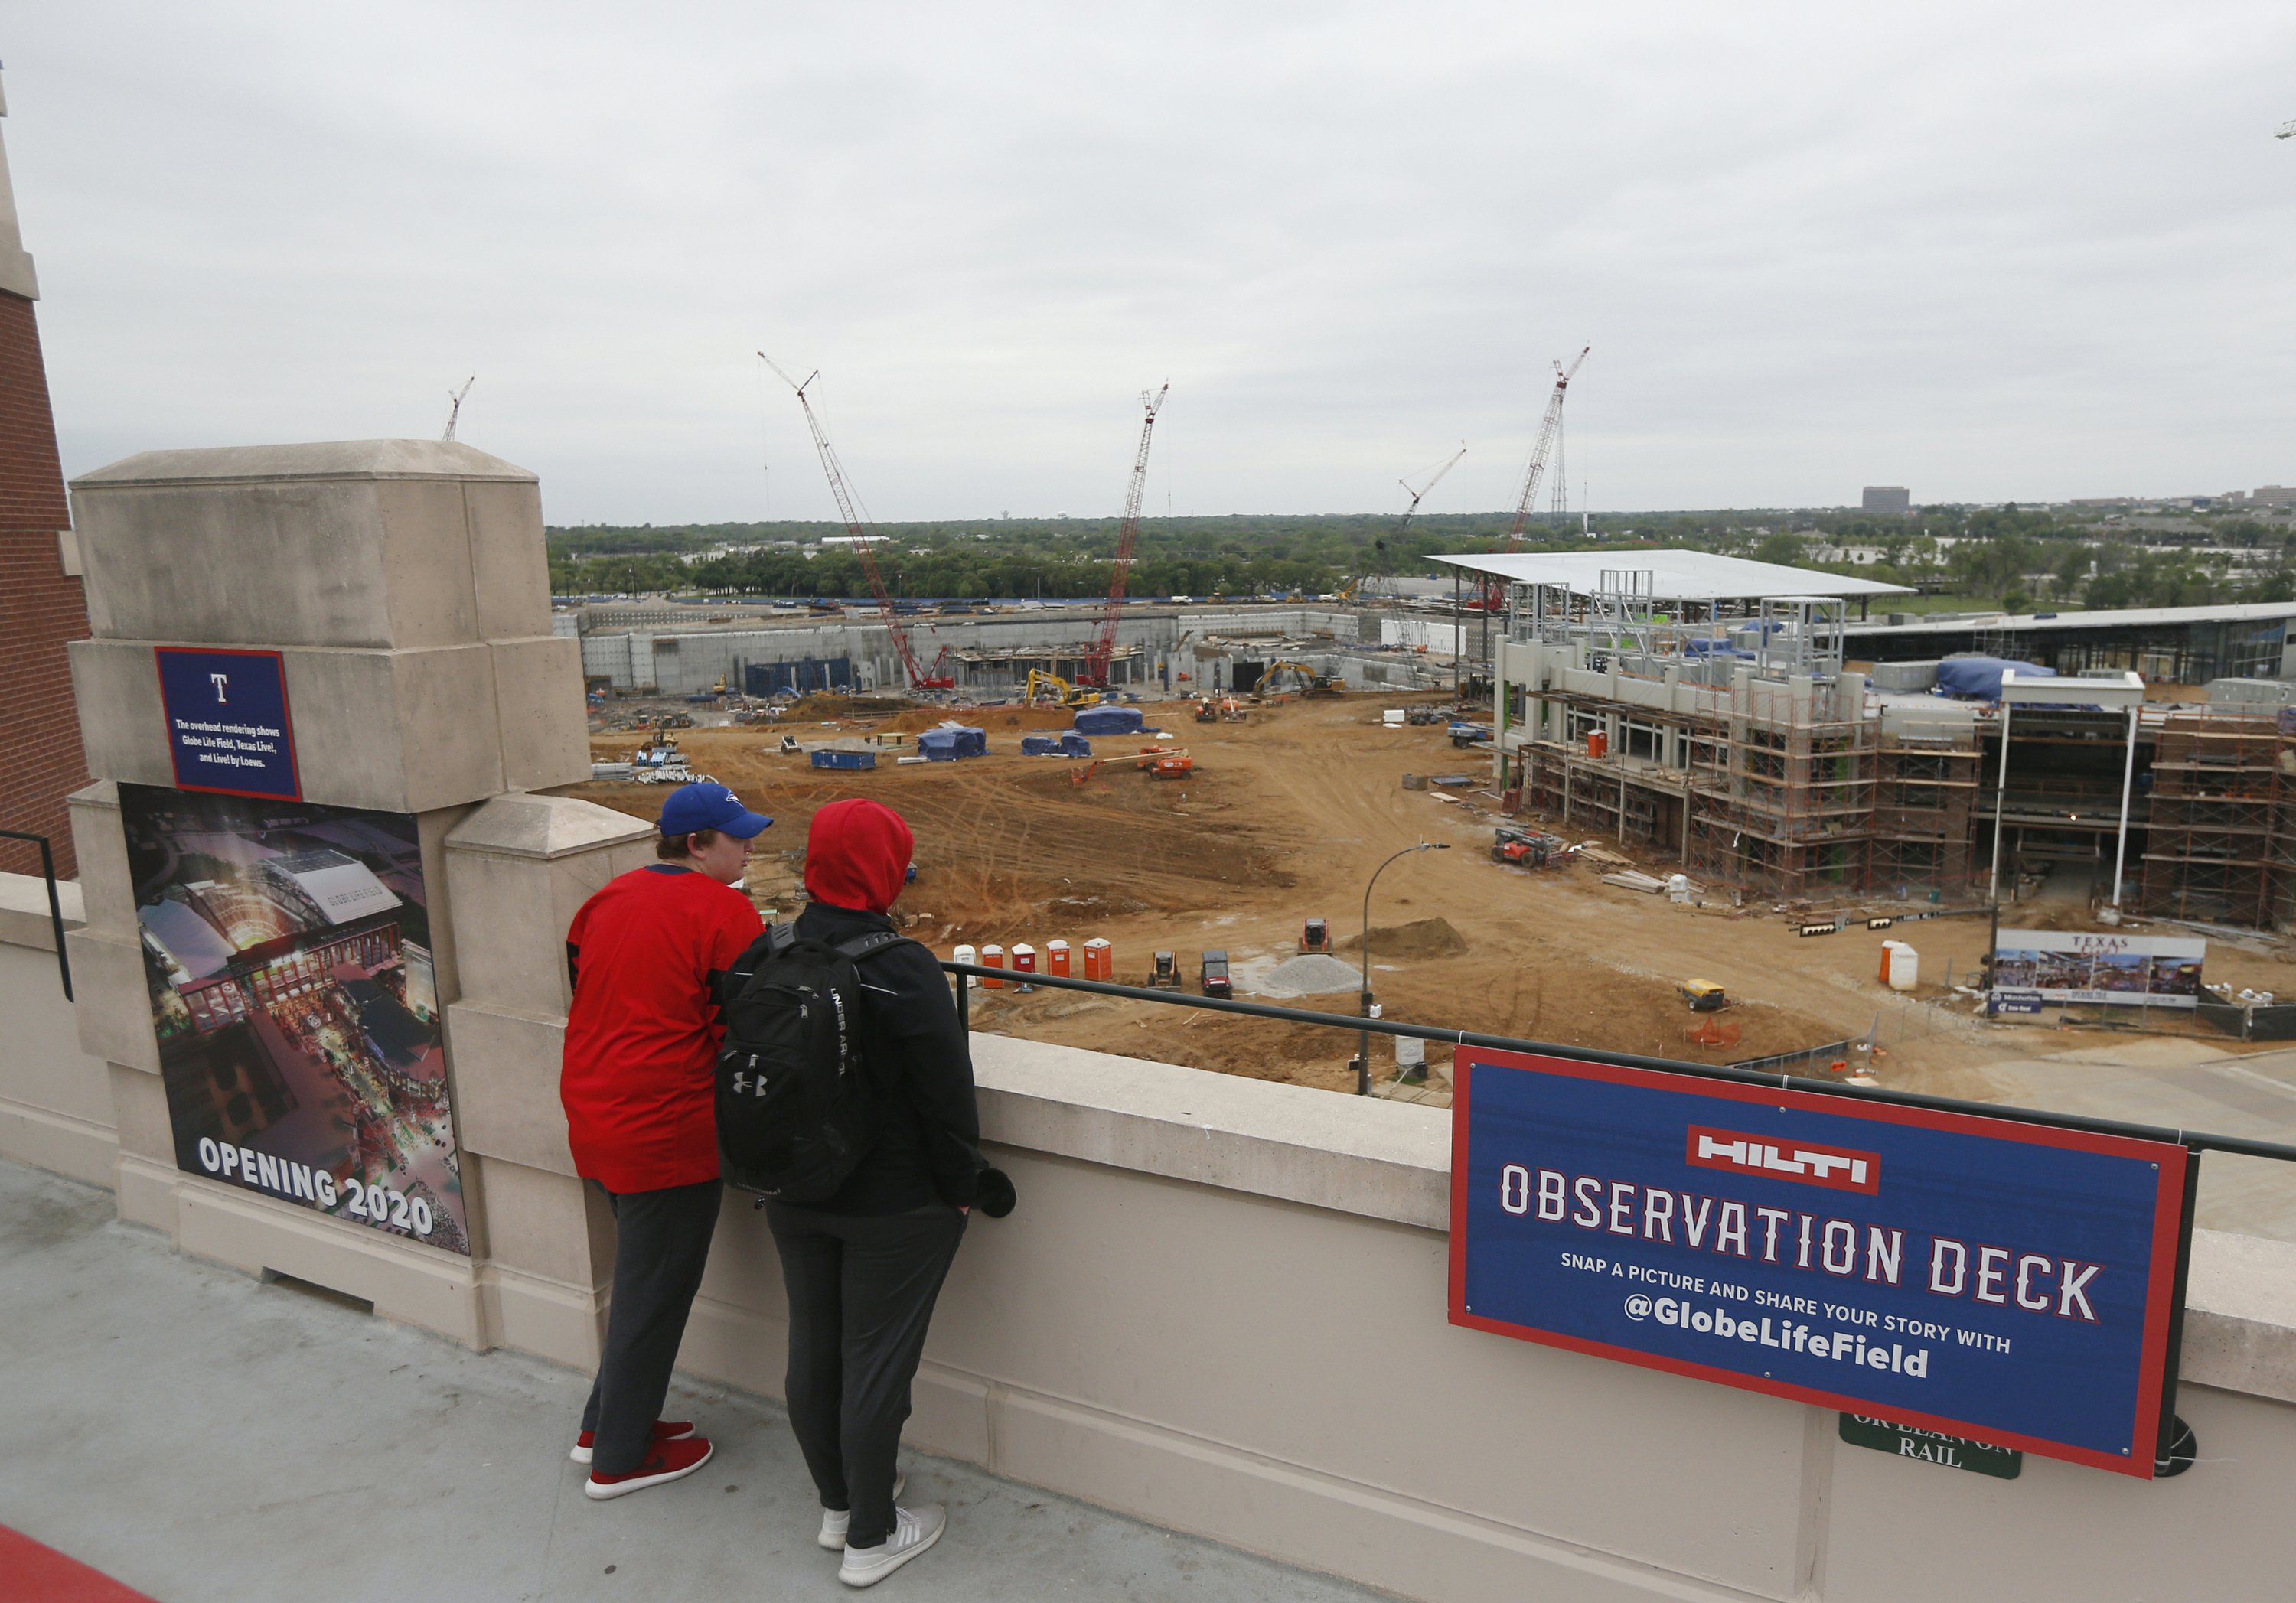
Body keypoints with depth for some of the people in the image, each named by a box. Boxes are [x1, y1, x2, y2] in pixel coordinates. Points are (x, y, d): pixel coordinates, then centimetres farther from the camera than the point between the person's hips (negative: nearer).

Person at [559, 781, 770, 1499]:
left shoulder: (609, 897, 7)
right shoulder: (723, 912, -16)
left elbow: (580, 980, 14)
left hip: (593, 1115, 8)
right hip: (667, 1131, -8)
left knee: (641, 1274, 24)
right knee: (655, 1292, 8)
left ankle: (605, 1423, 36)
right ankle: (620, 1458, 23)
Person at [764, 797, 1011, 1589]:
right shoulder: (903, 971, -24)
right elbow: (948, 1097, -19)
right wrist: (962, 1187, -4)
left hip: (794, 1198, 7)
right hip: (894, 1207, -6)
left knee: (813, 1347, 18)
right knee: (875, 1363, 6)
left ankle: (837, 1504, 38)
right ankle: (872, 1538, 22)